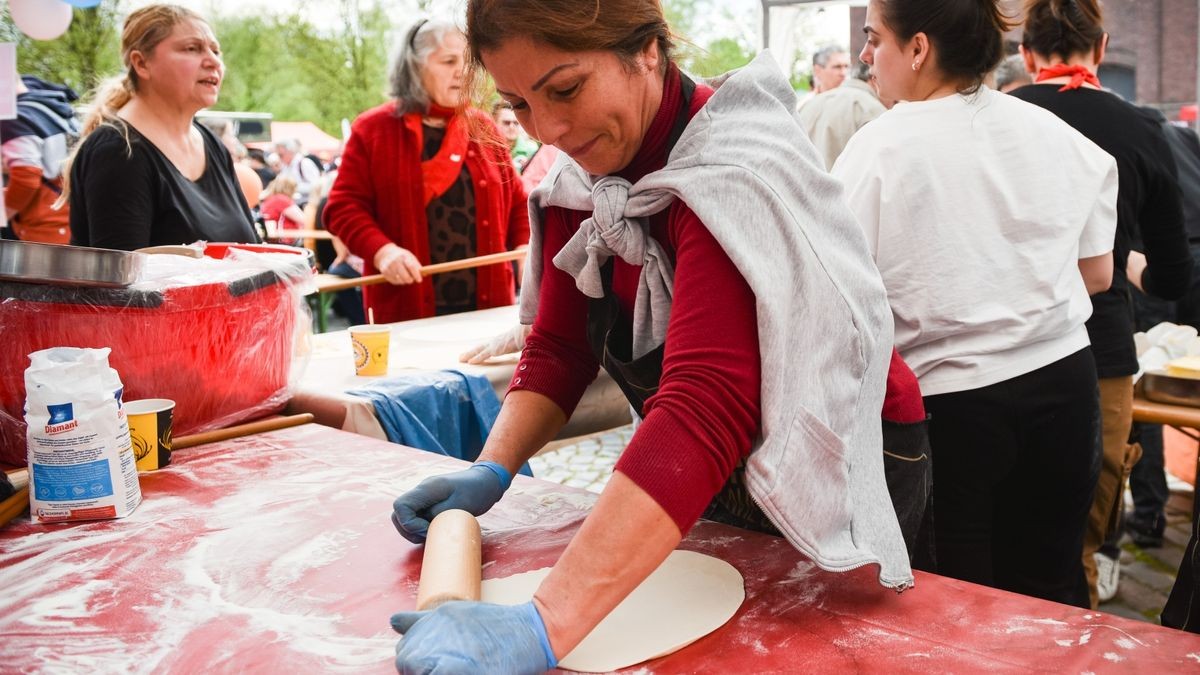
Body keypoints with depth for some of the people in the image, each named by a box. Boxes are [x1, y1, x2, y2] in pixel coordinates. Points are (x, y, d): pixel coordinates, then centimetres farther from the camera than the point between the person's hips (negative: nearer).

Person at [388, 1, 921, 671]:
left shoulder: (735, 168, -30)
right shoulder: (579, 177, -5)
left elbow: (707, 405, -43)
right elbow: (558, 349, -1)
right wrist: (491, 472, -18)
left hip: (827, 493, -6)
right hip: (697, 495, 7)